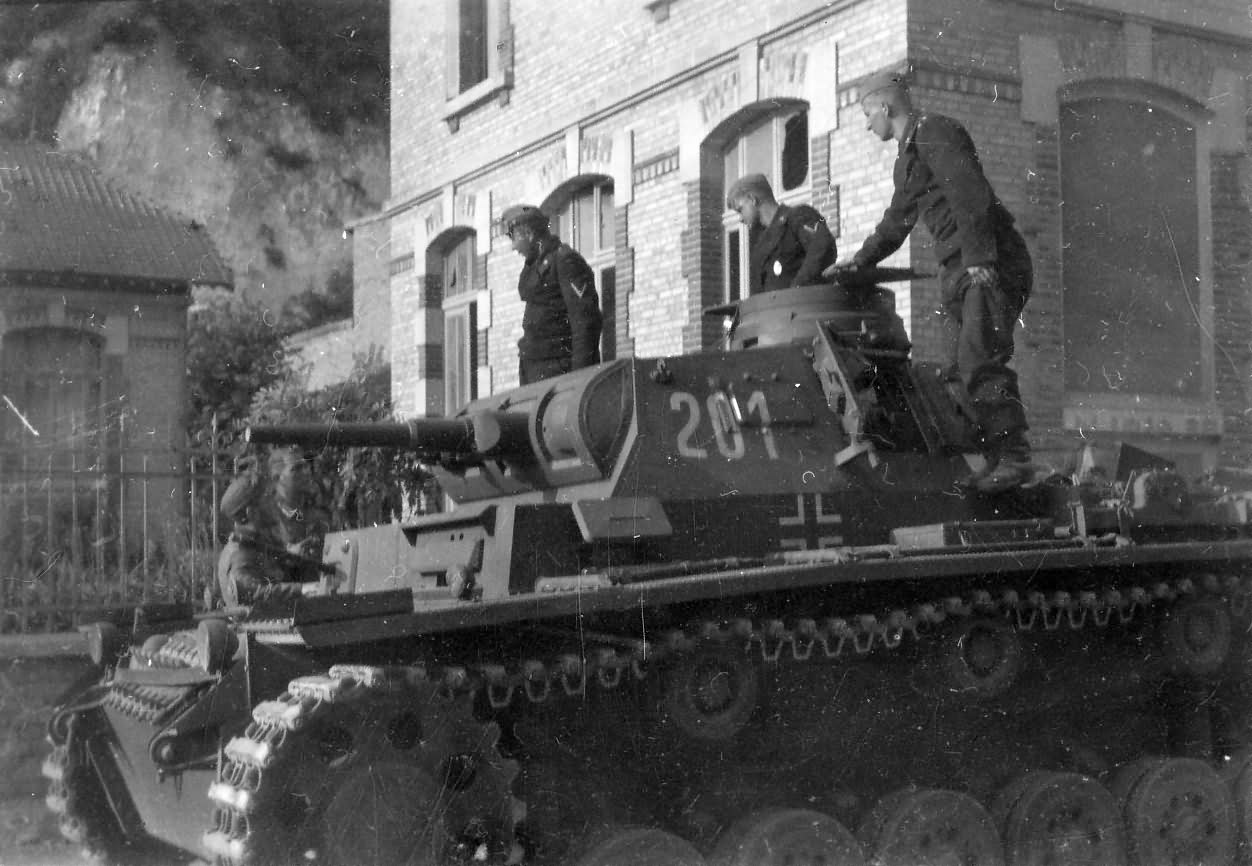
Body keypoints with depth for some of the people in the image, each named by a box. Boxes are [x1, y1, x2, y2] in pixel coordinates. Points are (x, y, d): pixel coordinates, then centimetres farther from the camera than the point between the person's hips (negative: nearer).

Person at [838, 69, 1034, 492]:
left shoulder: (934, 132, -6)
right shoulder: (907, 157, 25)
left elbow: (971, 195, -18)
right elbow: (896, 222, 37)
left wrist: (980, 260, -25)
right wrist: (858, 262, 32)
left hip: (989, 266, -10)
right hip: (957, 270, 10)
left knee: (980, 362, -18)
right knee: (962, 371, 4)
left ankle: (1013, 455, -20)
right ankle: (995, 458, 4)